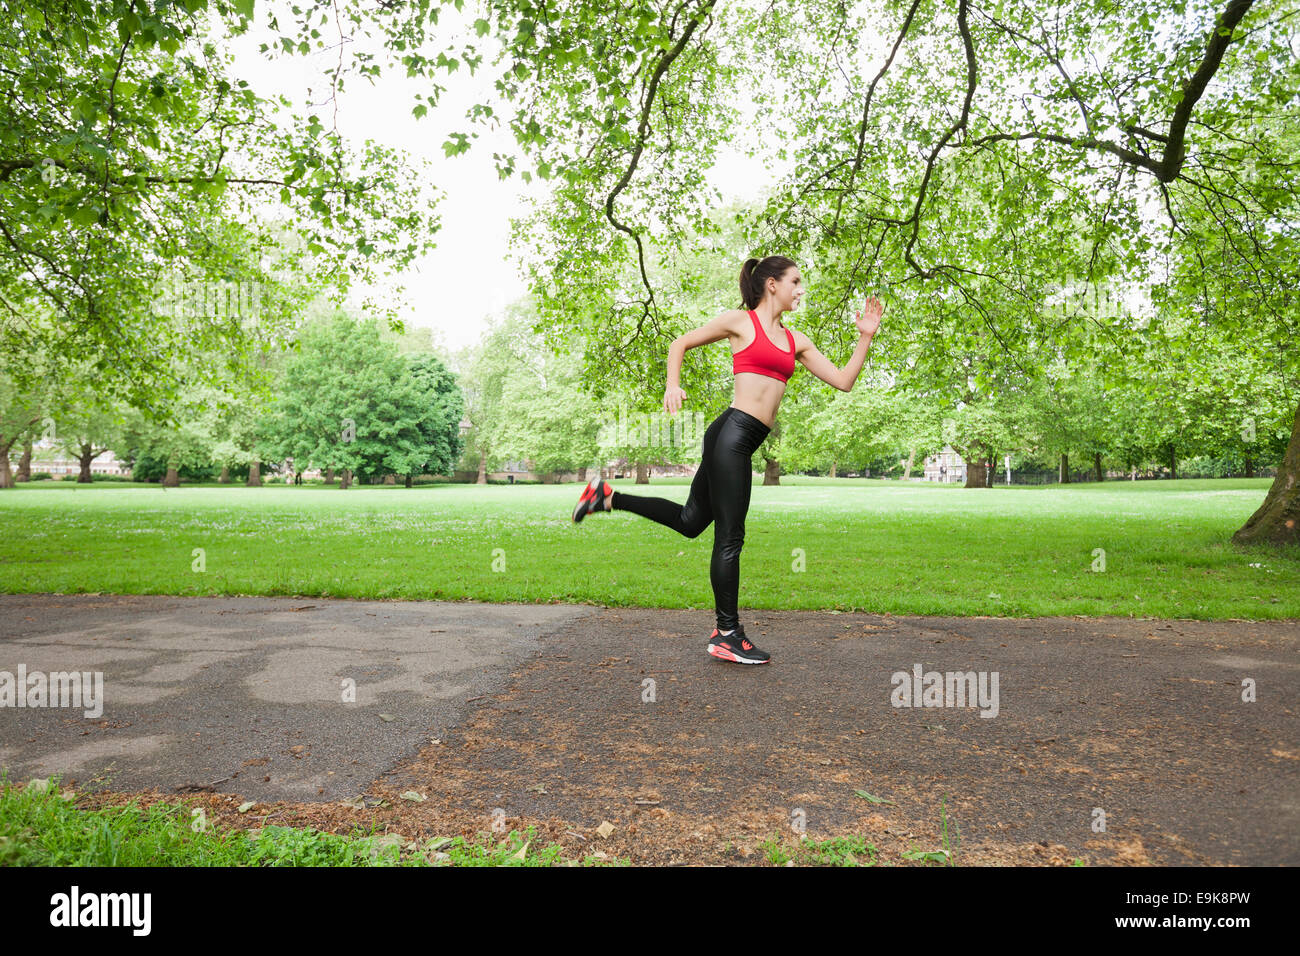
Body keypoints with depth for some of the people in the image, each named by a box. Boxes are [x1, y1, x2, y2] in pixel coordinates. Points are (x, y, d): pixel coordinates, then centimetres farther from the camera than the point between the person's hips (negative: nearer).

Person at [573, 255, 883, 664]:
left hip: (745, 441, 8)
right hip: (733, 432, -8)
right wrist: (673, 385, -8)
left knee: (690, 520, 17)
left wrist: (866, 336, 8)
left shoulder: (795, 340, 18)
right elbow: (681, 344, 7)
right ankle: (728, 635, 8)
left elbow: (843, 381, 15)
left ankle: (608, 497, 26)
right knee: (729, 536, -2)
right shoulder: (741, 320, 1)